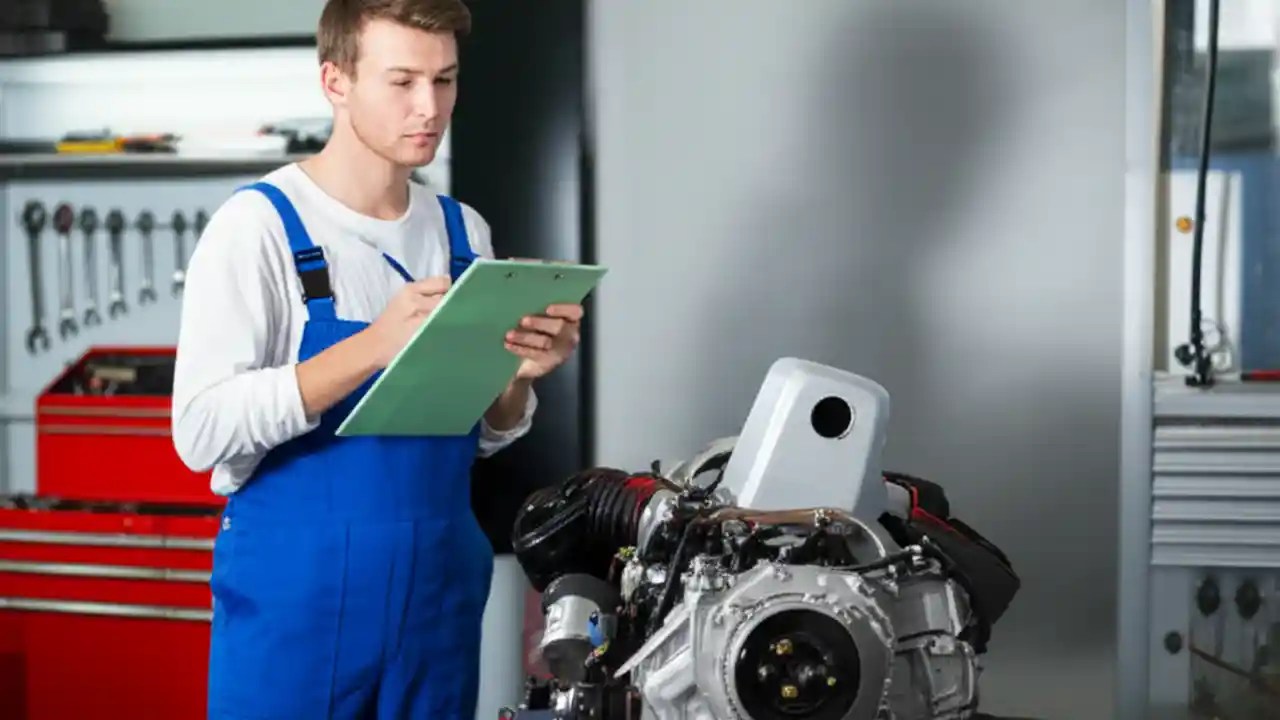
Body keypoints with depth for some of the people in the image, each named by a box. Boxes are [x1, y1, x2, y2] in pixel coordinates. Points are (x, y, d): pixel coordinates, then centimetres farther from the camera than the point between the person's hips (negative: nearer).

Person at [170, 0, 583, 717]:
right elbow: (201, 430, -19)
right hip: (295, 601, -5)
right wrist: (371, 346, -29)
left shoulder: (463, 230, 7)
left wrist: (518, 375, -9)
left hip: (439, 589, 5)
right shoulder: (258, 225, -10)